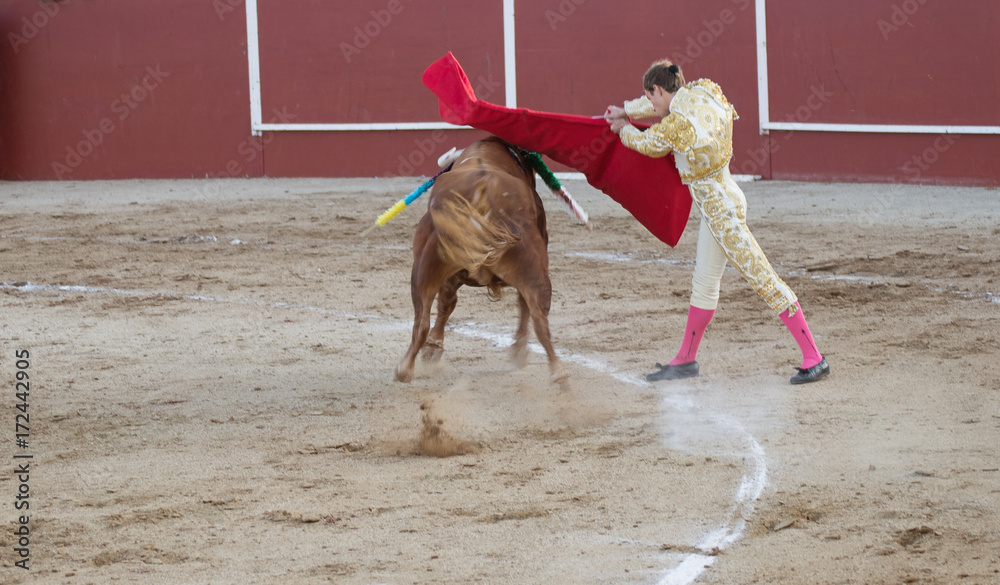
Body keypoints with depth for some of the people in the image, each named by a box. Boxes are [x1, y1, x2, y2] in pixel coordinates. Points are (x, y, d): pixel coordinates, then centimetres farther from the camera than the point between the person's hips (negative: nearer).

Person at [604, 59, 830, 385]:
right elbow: (671, 103, 23)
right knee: (703, 282, 19)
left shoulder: (674, 125, -20)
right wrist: (626, 111, 31)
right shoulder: (702, 92, 1)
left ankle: (813, 358, -8)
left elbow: (648, 145, 1)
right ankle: (686, 360, 32)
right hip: (718, 204, 10)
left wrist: (623, 130, 22)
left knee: (764, 280, -8)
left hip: (721, 208, -9)